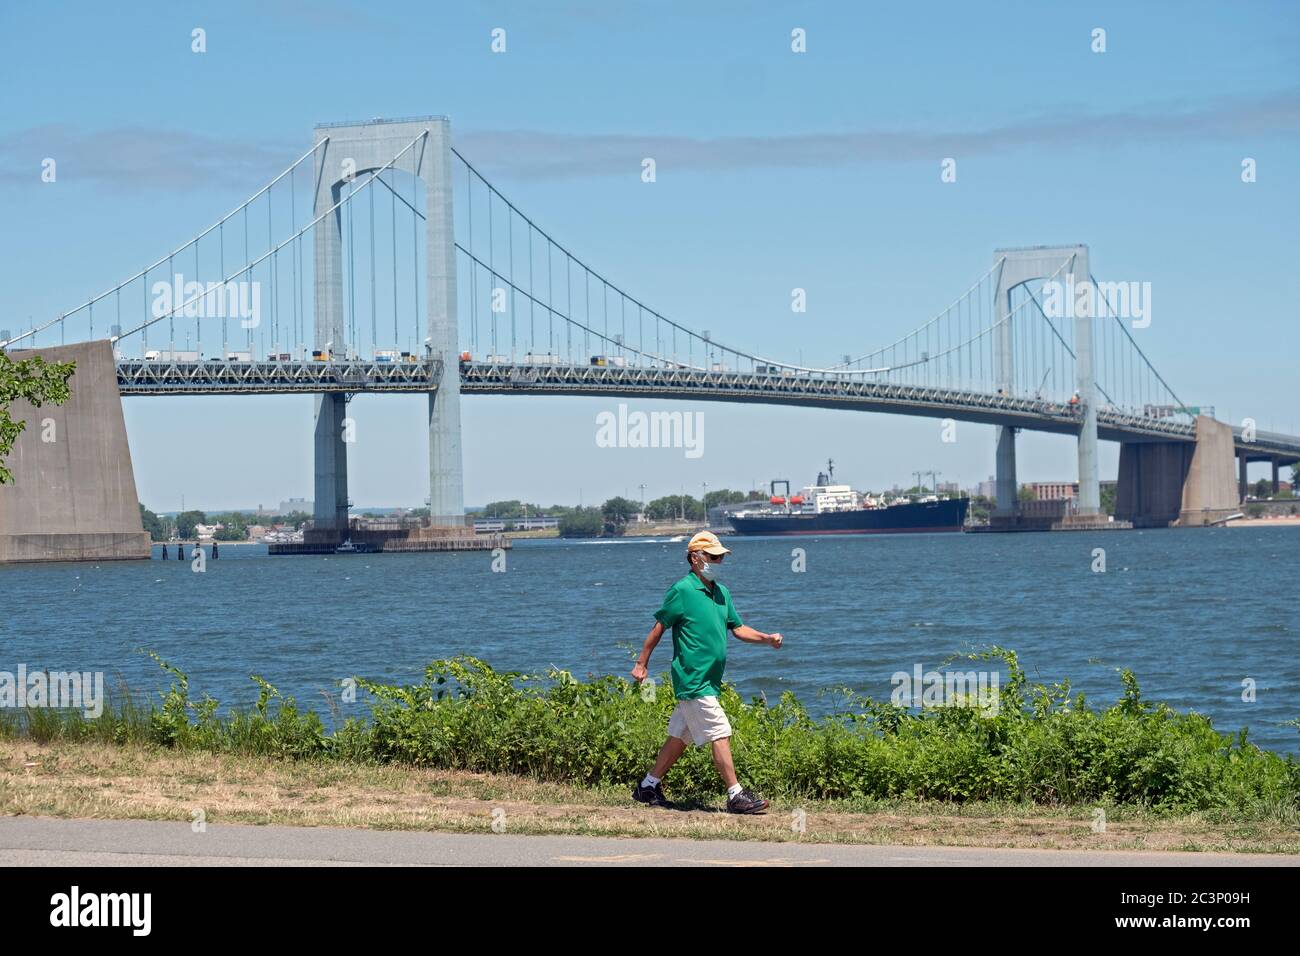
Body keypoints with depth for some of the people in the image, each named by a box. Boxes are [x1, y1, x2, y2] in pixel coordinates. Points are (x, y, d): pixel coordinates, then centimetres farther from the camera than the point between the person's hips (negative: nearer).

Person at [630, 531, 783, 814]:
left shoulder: (721, 591, 14)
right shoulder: (682, 590, -10)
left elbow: (737, 628, 17)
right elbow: (659, 627, -6)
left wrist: (767, 639, 1)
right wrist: (642, 664, -4)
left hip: (710, 681, 8)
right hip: (693, 681, -8)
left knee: (680, 737, 13)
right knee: (720, 735, -10)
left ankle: (648, 787, 23)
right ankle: (736, 796, -8)